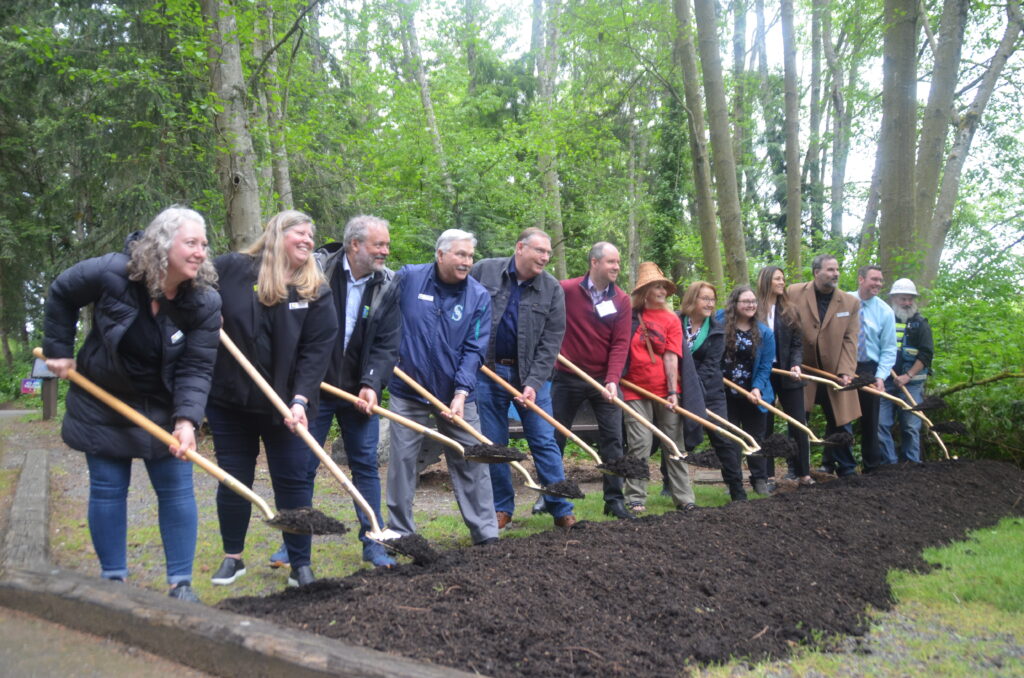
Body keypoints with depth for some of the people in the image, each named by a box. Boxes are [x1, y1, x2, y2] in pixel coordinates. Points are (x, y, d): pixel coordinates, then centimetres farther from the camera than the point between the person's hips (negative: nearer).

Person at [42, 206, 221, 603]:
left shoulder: (205, 302, -18)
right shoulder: (111, 273, -21)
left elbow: (196, 368, -20)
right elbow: (61, 295, -2)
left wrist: (186, 419, -32)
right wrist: (58, 350, -2)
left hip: (164, 408, 1)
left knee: (176, 490, 0)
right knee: (107, 490, 6)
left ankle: (181, 584, 11)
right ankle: (113, 580, 21)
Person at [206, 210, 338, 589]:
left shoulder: (316, 291, -2)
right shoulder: (233, 268, -5)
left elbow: (317, 350, -10)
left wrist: (300, 400, -20)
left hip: (285, 405, 0)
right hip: (229, 400, 0)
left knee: (294, 482, 4)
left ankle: (301, 565, 16)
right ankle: (232, 558, 29)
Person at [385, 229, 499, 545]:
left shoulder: (479, 296, -4)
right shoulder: (407, 278, -5)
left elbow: (475, 349, -7)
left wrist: (462, 392, -15)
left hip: (457, 395, 1)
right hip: (407, 391, 0)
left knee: (471, 462, 4)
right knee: (402, 461, 6)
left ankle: (486, 532, 14)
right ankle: (399, 532, 20)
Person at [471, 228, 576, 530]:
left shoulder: (553, 290, -3)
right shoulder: (484, 271, -4)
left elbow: (551, 342, -6)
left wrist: (534, 382, -15)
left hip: (531, 374, 0)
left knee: (545, 442, 0)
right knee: (493, 444, 7)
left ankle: (561, 510, 7)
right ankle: (501, 508, 20)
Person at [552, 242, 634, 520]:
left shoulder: (621, 300, -1)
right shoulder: (566, 290, -8)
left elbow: (620, 344, -7)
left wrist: (612, 380, -17)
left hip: (604, 380, 2)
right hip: (567, 378, -1)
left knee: (612, 439, 2)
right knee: (555, 437, 7)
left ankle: (614, 499, 10)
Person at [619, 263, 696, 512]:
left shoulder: (671, 319, 4)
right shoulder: (630, 314, 6)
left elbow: (671, 357, -5)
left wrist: (673, 392, -12)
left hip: (665, 391, 0)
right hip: (635, 389, 0)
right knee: (639, 445, -2)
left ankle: (684, 498, 10)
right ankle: (635, 498, 5)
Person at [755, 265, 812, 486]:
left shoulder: (788, 311, 6)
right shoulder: (755, 310, -4)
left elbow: (797, 343, 3)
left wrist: (796, 364, -13)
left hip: (787, 373, 3)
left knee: (798, 423, 3)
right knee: (765, 425, 6)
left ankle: (803, 472, 13)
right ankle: (767, 474, 14)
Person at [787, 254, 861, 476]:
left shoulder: (851, 302, 1)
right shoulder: (794, 293, -5)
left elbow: (849, 340, -2)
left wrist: (846, 372, -12)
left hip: (833, 373, 1)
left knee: (838, 422, 8)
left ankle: (846, 469, 21)